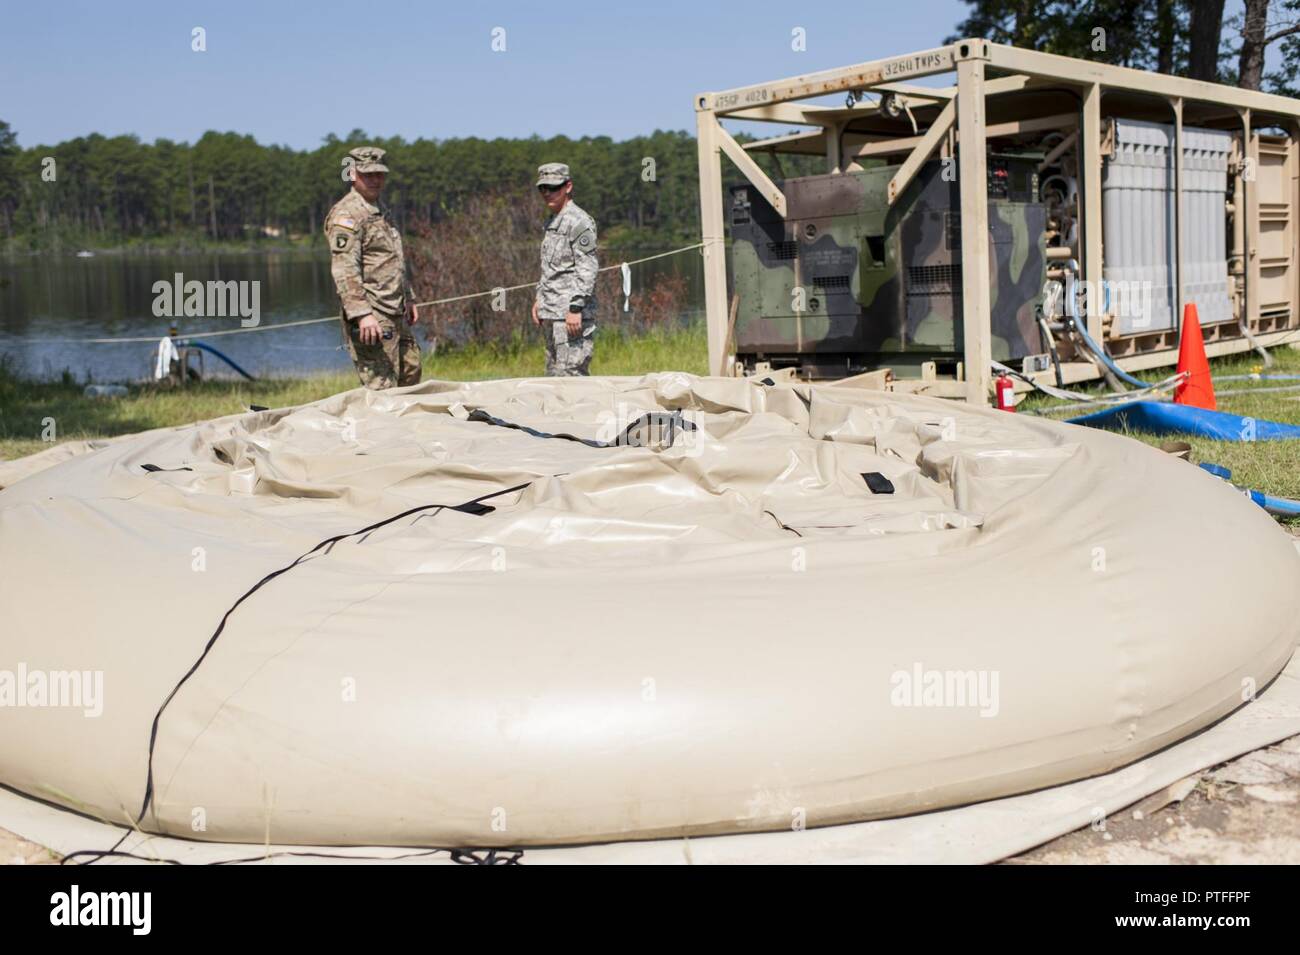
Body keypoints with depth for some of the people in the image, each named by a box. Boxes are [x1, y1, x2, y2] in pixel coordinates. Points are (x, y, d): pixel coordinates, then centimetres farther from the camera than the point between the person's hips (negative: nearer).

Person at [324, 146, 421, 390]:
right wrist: (361, 314, -29)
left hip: (396, 315, 10)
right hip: (371, 319, -10)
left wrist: (408, 298, 28)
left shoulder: (382, 211, 19)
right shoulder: (346, 214, -13)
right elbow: (344, 271, -22)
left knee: (411, 372, 17)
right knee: (381, 390, -10)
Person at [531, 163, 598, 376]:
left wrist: (575, 308, -22)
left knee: (570, 373, -13)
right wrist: (539, 299, 20)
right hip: (551, 314, 10)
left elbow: (587, 269, -17)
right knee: (553, 372, 12)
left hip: (571, 315, -10)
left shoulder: (579, 222, -10)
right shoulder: (552, 222, 19)